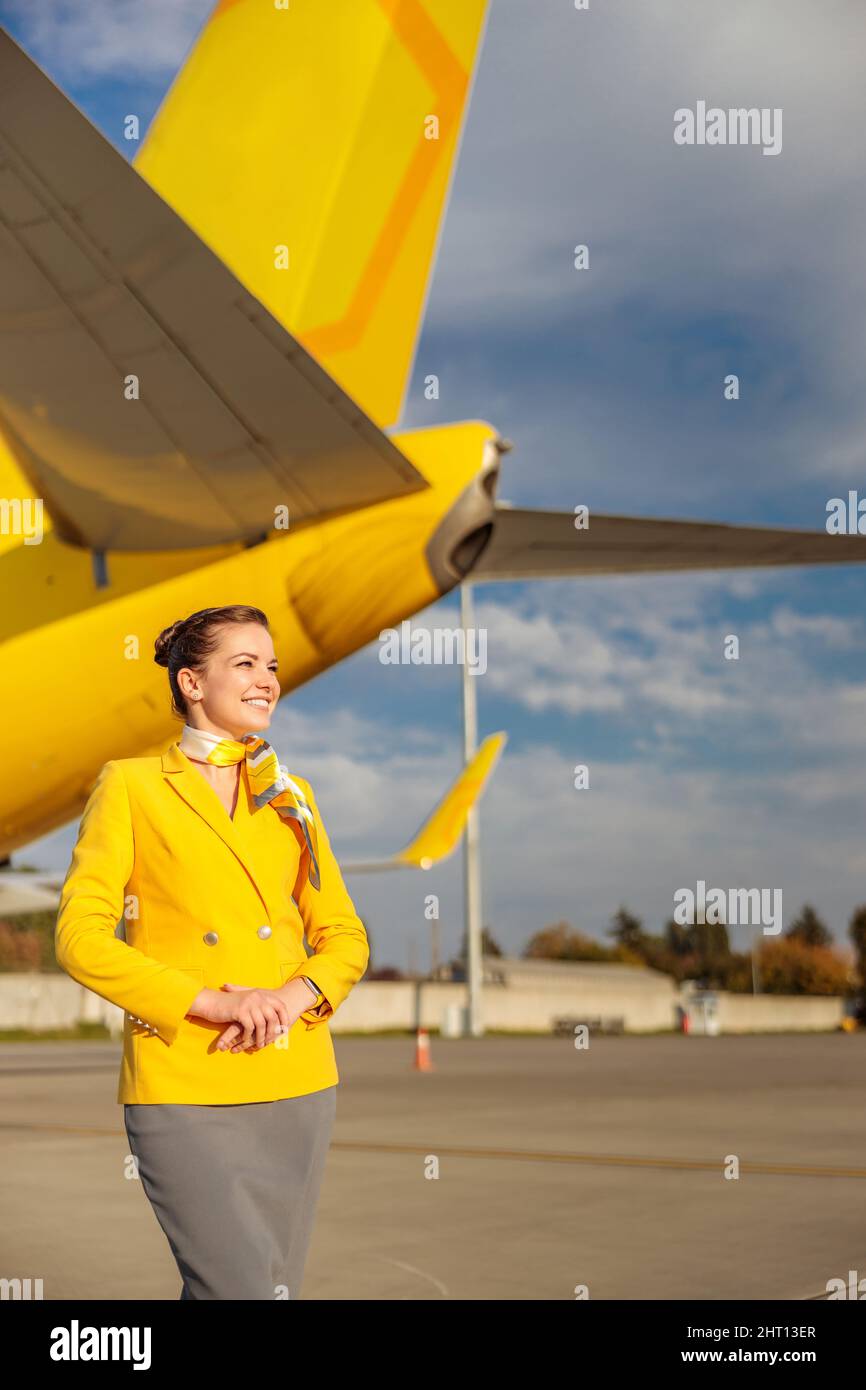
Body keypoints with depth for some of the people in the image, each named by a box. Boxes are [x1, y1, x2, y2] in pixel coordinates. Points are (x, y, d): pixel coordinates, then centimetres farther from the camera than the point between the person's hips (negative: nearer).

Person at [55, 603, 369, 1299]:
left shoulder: (290, 796, 15)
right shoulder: (131, 784, 2)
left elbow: (345, 937, 13)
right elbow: (81, 935, -5)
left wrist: (293, 996, -8)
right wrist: (206, 1001, -15)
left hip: (297, 1083, 5)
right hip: (183, 1086, -5)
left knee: (279, 1285, 10)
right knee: (243, 1286, -14)